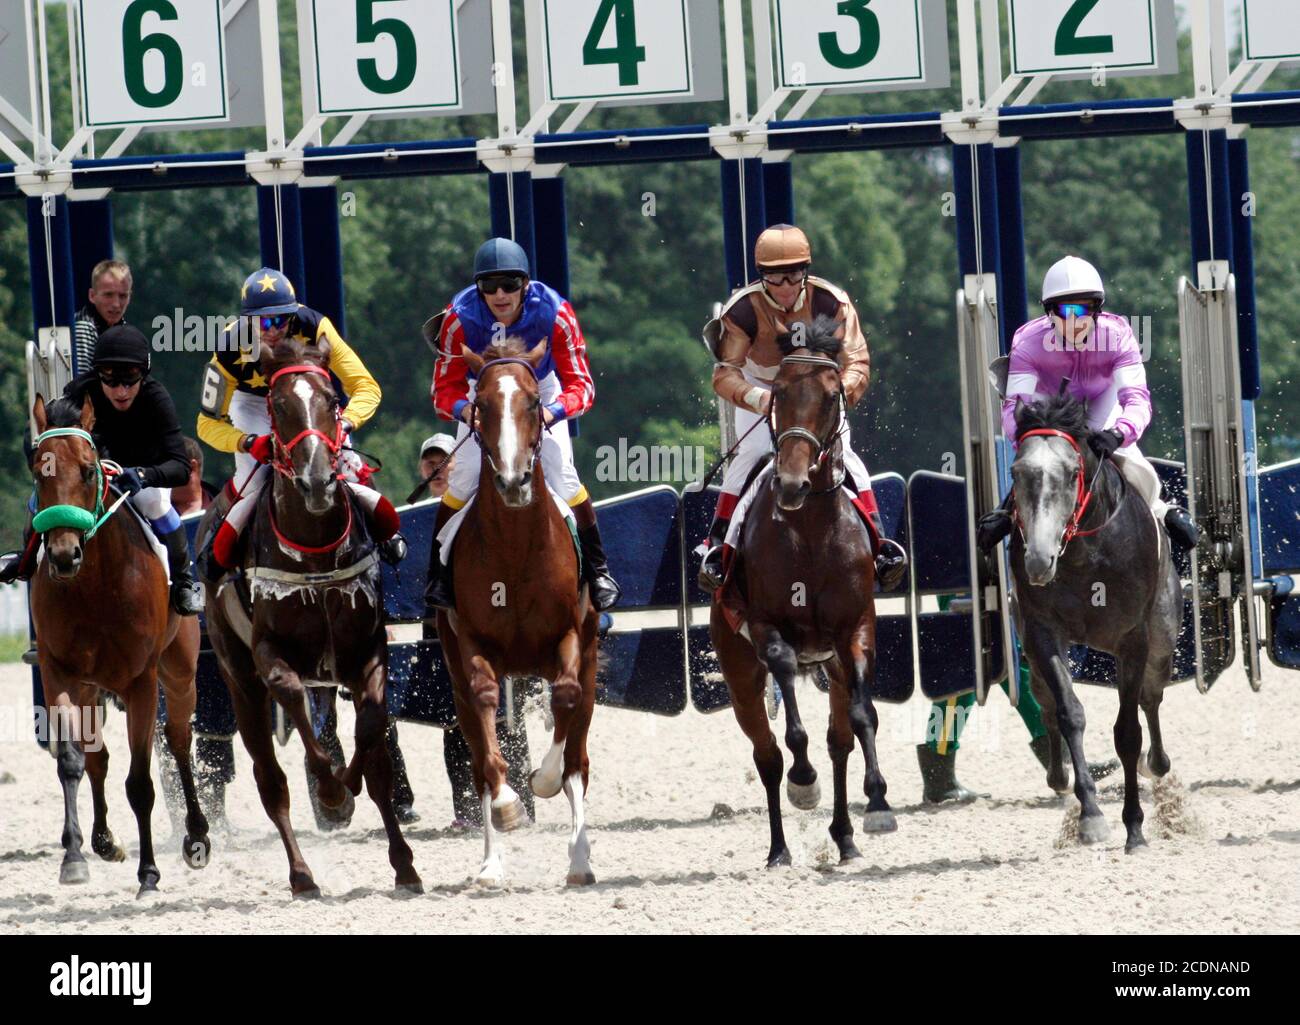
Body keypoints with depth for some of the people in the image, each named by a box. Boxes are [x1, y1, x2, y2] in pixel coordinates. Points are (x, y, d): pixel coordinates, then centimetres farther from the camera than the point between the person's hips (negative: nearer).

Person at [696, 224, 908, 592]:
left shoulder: (831, 302, -25)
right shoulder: (743, 309, -27)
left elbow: (857, 364, -26)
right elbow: (725, 373, -29)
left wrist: (840, 392, -48)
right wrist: (756, 397, -50)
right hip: (760, 390, -1)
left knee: (843, 454, -16)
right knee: (748, 455, -20)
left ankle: (878, 541, -9)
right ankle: (718, 543, -12)